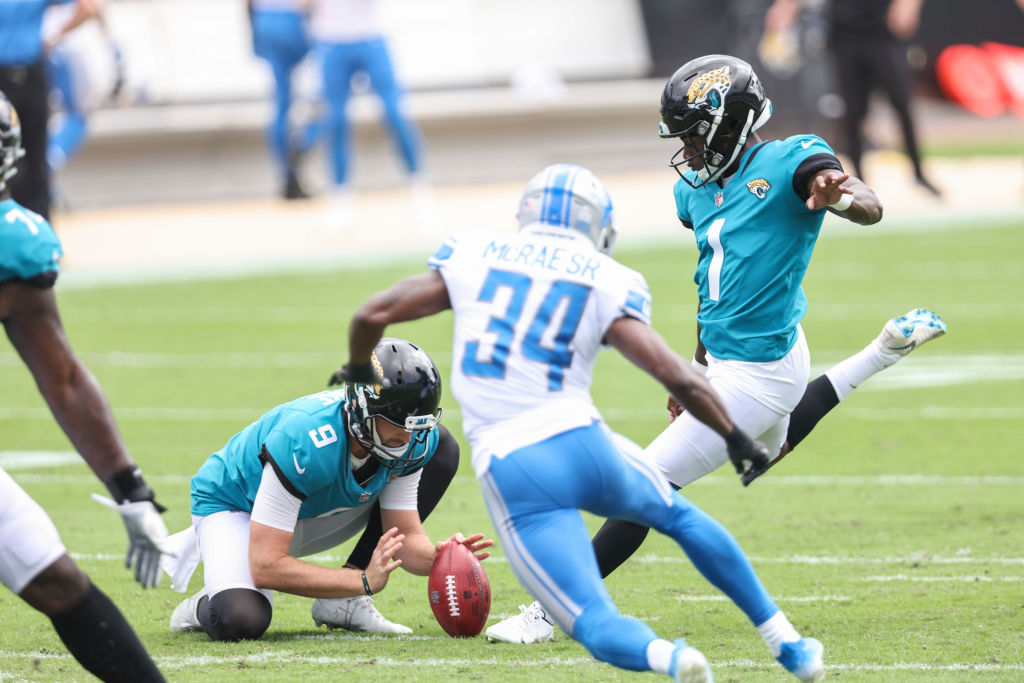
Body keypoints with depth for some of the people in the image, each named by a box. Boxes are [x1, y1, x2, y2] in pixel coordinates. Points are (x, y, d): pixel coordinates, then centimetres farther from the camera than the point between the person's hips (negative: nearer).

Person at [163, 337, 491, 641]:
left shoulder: (414, 441, -21)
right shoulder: (305, 440, -39)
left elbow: (407, 539, -11)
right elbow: (266, 568, -37)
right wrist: (363, 581, -41)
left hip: (312, 515, 7)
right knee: (240, 622, -38)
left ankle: (341, 602, -7)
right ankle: (206, 605, 4)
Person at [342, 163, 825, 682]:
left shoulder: (471, 257, 11)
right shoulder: (605, 283, 7)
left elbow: (372, 314, 11)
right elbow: (679, 379, -1)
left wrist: (358, 374, 31)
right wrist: (735, 439, 14)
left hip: (509, 472, -1)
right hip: (581, 444, 1)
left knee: (597, 625, 0)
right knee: (679, 517, 31)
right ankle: (786, 641, 28)